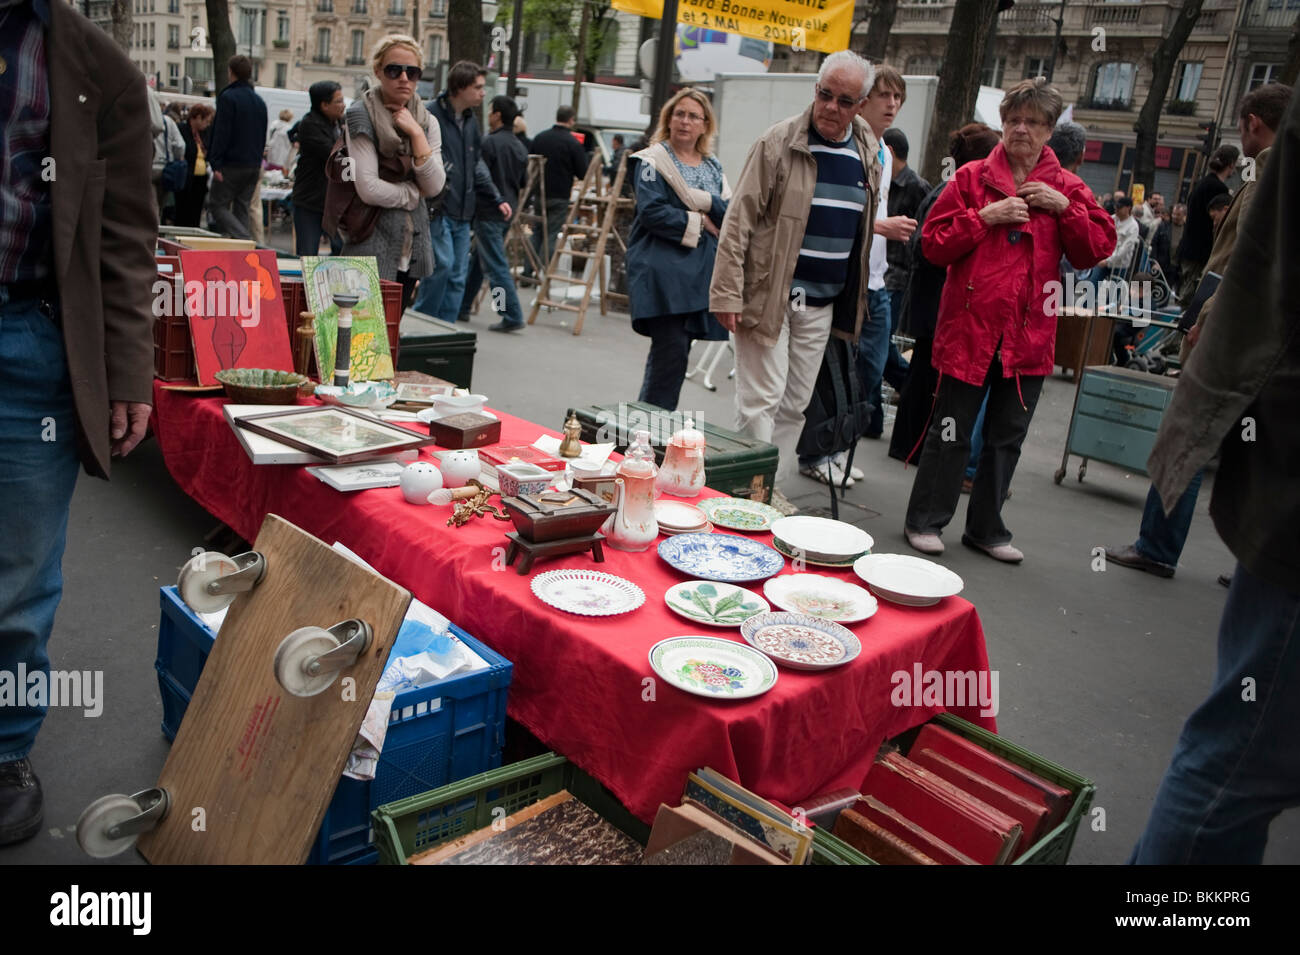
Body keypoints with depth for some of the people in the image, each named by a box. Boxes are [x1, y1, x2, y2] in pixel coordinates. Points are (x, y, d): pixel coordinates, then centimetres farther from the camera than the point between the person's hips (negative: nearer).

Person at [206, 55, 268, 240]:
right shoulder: (259, 101, 14)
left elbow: (221, 133, -14)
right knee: (242, 209, 10)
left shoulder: (228, 97, -9)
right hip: (253, 166, 7)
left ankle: (245, 239, -18)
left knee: (217, 206, 0)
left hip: (231, 165, -7)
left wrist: (216, 164, -14)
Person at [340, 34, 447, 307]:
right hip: (372, 248, -5)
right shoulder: (362, 116, -6)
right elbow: (369, 190, -16)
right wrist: (414, 193, -4)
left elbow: (435, 187, -3)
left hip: (412, 250, 6)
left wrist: (416, 134, -10)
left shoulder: (426, 121, 10)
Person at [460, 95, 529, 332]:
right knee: (477, 259, 19)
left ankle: (512, 316, -10)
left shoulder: (490, 142, -14)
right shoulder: (520, 148, 10)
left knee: (496, 266, -7)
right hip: (508, 212, 8)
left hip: (489, 212, -8)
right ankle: (462, 306, 28)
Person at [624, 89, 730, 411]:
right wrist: (699, 223, -8)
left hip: (701, 273, 6)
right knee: (672, 351, -13)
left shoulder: (713, 166, 17)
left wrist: (706, 201, -13)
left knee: (677, 350, 9)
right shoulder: (654, 160, 0)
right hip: (663, 271, -6)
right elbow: (652, 212, -13)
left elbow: (729, 214, 5)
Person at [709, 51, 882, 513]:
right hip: (768, 294, -6)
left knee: (796, 402, 11)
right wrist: (728, 293, -16)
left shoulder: (868, 153, 10)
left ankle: (773, 487, 23)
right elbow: (739, 220, -11)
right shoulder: (779, 142, -8)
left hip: (823, 301, 6)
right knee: (762, 398, -5)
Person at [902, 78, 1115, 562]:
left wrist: (1064, 207, -9)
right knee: (951, 432, 2)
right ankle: (925, 520, 16)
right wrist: (985, 216, -14)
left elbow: (1098, 248, 3)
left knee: (1007, 437, 12)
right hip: (970, 327, -3)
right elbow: (934, 242, -4)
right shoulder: (973, 177, 2)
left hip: (1030, 335, 4)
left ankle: (986, 528, 25)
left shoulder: (1066, 188, 9)